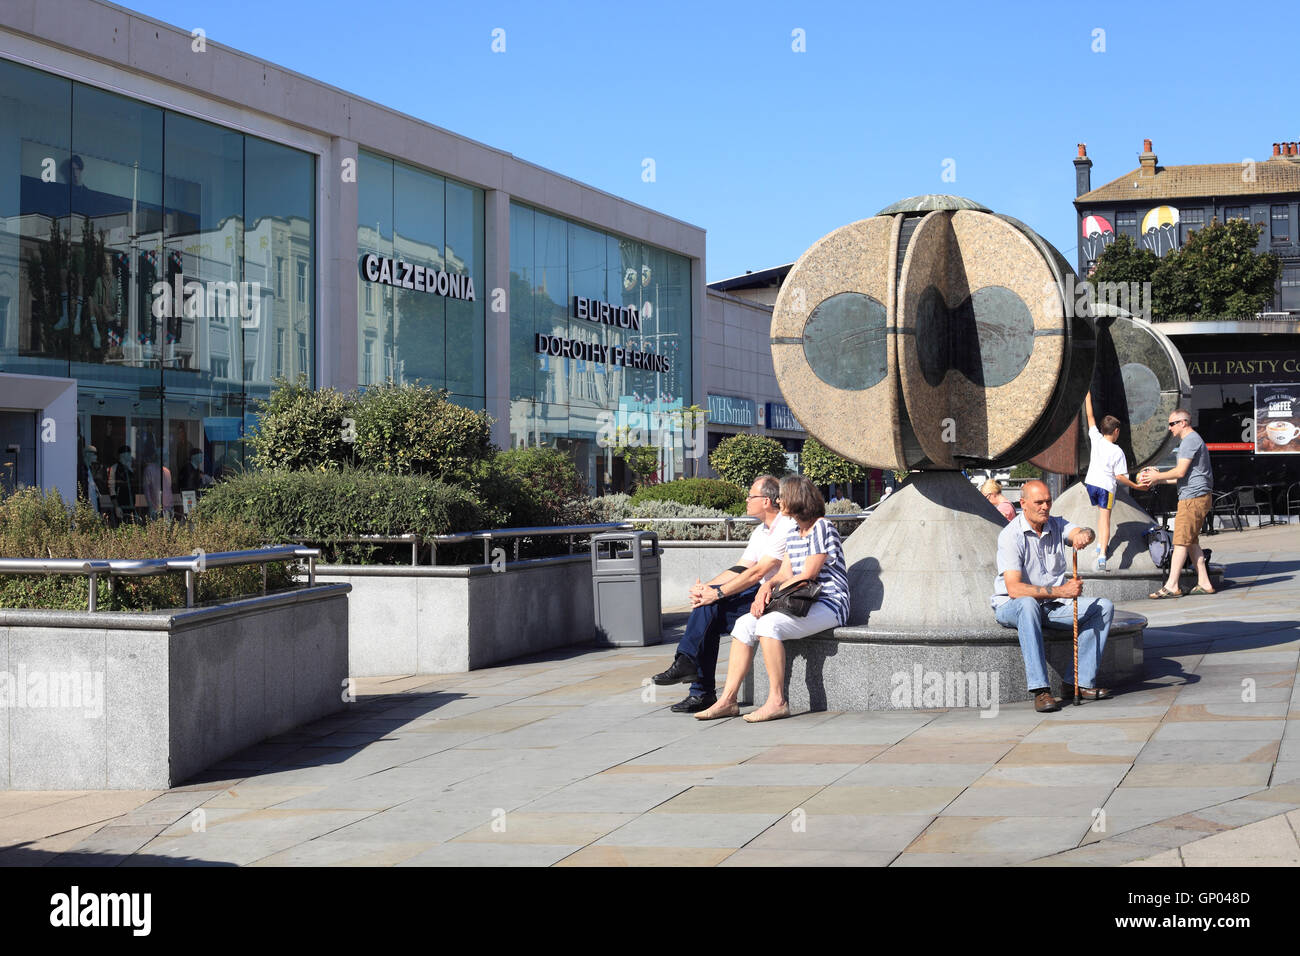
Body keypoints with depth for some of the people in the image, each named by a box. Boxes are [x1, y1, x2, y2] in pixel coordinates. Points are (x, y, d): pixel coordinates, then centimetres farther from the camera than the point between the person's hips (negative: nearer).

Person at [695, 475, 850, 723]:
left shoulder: (822, 528, -10)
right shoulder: (793, 533, 17)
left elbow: (808, 575, -15)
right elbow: (785, 574, 12)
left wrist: (769, 592, -10)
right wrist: (767, 586, -11)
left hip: (828, 605, -9)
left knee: (769, 624, -30)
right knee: (744, 624, -8)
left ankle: (777, 701, -26)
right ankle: (728, 700, -11)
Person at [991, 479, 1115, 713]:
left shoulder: (1056, 525, 3)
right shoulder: (1010, 536, -17)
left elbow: (1083, 533, -19)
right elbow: (1014, 589, -26)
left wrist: (1084, 535, -45)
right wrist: (1060, 591, -32)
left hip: (1053, 605, 6)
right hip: (1011, 606, -6)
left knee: (1103, 607, -10)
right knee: (1028, 604, -40)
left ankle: (1079, 682, -14)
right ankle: (1040, 690, -43)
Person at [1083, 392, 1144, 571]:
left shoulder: (1096, 439, -3)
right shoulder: (1117, 451, -10)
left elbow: (1090, 417, 8)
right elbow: (1119, 476, -10)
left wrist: (1088, 396, 16)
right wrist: (1135, 486, 1)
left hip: (1091, 483, 4)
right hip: (1106, 486, -4)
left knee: (1101, 514, 26)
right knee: (1105, 520, -6)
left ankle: (1101, 545, 23)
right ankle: (1102, 555, -17)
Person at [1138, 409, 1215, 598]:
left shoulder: (1190, 440, -11)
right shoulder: (1191, 440, 23)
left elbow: (1180, 472, -17)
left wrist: (1158, 476, -3)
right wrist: (1158, 480, 19)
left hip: (1193, 497, -11)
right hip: (1198, 497, 11)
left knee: (1181, 541, -11)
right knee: (1191, 541, 11)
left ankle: (1171, 586, -14)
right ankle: (1204, 583, 11)